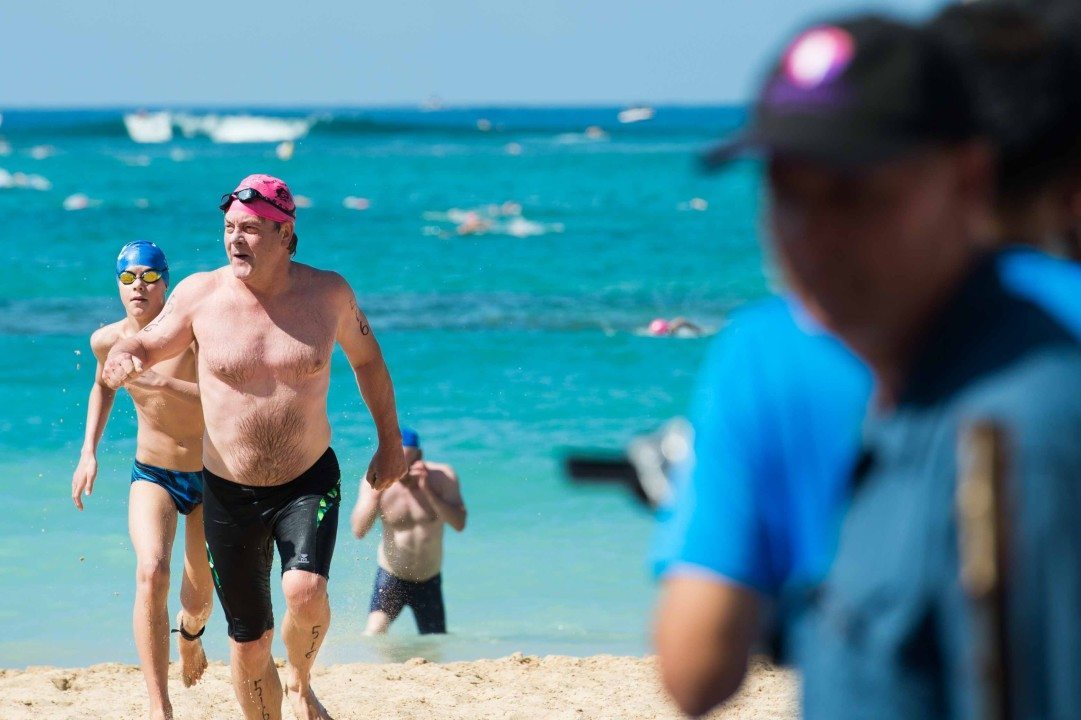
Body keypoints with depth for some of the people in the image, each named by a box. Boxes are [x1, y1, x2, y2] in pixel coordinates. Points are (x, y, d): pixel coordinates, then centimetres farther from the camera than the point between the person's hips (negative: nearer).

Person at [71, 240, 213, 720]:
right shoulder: (108, 340, -8)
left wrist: (165, 383, -40)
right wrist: (88, 454, 9)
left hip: (211, 479, -1)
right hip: (153, 477, 1)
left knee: (200, 594, 13)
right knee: (151, 574, -26)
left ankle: (190, 634, 54)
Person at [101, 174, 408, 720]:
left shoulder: (328, 293, -5)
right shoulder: (201, 294, -7)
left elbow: (366, 358, 12)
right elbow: (145, 346, 2)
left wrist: (390, 443, 13)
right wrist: (122, 361, -23)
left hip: (309, 483, -1)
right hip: (229, 492, 1)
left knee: (305, 591, -26)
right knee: (249, 641, 6)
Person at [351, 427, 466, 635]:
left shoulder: (442, 477, -11)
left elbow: (459, 523, -22)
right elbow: (359, 531, -19)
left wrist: (428, 491, -31)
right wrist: (374, 496, -32)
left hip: (429, 581, 1)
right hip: (391, 576, -1)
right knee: (374, 635, -24)